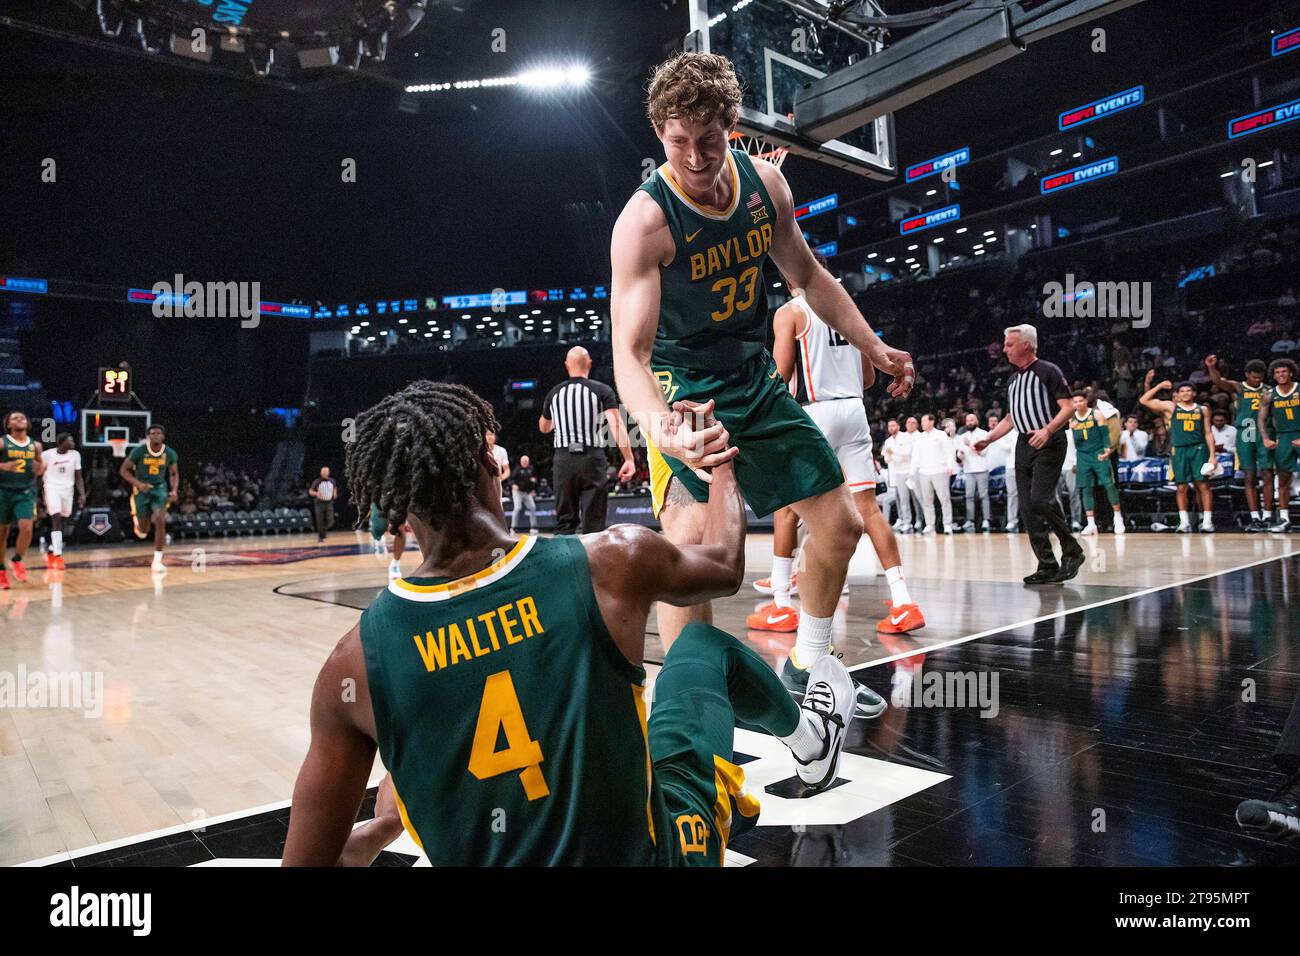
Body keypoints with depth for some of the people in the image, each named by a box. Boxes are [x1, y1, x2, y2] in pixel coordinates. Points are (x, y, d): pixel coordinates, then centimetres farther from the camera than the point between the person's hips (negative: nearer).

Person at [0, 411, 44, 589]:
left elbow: (39, 469, 17)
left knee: (26, 528, -14)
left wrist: (39, 469, -5)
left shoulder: (35, 445, 7)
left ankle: (17, 561, 11)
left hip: (26, 492, 2)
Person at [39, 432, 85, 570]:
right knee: (56, 519, -16)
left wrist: (82, 494, -2)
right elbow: (39, 474, 1)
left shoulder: (75, 455, 0)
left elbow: (78, 477, 6)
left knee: (61, 521, 11)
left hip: (67, 489, 4)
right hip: (52, 488, -4)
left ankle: (52, 550, 28)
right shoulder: (47, 454, -9)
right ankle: (58, 555, -18)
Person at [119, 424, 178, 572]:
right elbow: (123, 470, -7)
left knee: (160, 521, -19)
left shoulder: (170, 453, -6)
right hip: (142, 489, -1)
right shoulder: (139, 451, -14)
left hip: (160, 489, 1)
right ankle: (137, 521, 43)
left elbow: (174, 474, 8)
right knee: (143, 532, 2)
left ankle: (157, 561, -12)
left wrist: (174, 490, -9)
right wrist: (138, 484, -23)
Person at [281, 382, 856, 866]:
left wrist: (373, 836, 15)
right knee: (703, 644, 24)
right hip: (655, 855, 0)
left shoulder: (356, 660, -19)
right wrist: (721, 463, 22)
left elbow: (308, 858, -9)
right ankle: (811, 743, 53)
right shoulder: (610, 563, -22)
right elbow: (726, 566, 2)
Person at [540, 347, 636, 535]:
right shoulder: (602, 390, -1)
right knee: (593, 523, 2)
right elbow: (616, 424, -14)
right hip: (592, 458, -3)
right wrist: (629, 459, -17)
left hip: (564, 459, 3)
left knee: (564, 521, 10)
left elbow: (544, 428, 24)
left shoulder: (554, 393, 9)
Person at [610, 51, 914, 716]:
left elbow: (807, 275, 11)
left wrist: (873, 347, 11)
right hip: (685, 390, -6)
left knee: (840, 524, 8)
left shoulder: (765, 183, -5)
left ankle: (807, 670, 29)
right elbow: (629, 351, -33)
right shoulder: (645, 220, -24)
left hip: (757, 380, 6)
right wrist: (661, 430, -52)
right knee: (693, 541, -28)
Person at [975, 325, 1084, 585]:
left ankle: (1072, 550, -1)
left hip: (1049, 444, -8)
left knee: (1040, 500, -19)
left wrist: (1047, 430, -25)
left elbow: (1068, 407, -11)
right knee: (1027, 508, 1)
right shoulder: (1014, 378, 18)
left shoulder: (1048, 371, -4)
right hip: (1024, 445, 8)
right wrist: (988, 439, 13)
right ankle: (1048, 567, 6)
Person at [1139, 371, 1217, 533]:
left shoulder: (1202, 410, 10)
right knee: (1181, 487, 1)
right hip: (1179, 450, 0)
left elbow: (1208, 433, 9)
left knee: (1203, 485, -4)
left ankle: (1207, 521, 0)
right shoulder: (1170, 407, 7)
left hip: (1198, 449, 0)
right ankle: (1184, 522, 7)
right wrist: (1159, 386, 1)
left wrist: (1212, 455, 2)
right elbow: (1143, 400, 1)